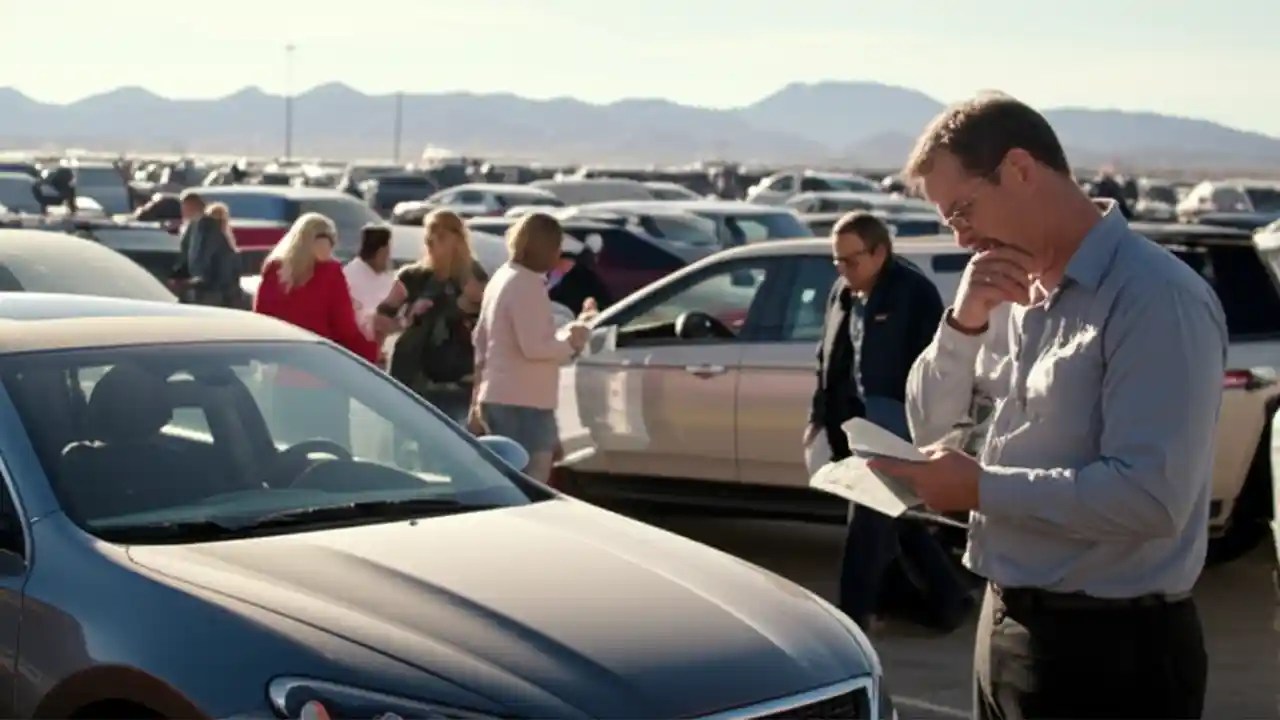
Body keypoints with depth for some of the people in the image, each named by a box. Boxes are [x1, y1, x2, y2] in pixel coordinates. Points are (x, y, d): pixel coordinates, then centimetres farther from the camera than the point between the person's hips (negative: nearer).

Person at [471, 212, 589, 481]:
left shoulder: (503, 278, 16)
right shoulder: (527, 285, -15)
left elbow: (481, 341, 20)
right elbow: (534, 347, -22)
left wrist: (477, 400, 24)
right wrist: (571, 342, -5)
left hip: (498, 398, 10)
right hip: (523, 403, -10)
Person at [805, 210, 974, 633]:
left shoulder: (915, 293, -13)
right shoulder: (843, 293, 11)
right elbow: (829, 361, 18)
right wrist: (820, 418, 14)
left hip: (895, 429, -8)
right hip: (857, 425, 8)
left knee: (871, 522, -6)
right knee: (895, 518, 15)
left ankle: (853, 614, 0)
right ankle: (946, 597, 29)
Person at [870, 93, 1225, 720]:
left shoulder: (1155, 297, -19)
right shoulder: (1028, 297, 9)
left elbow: (1150, 496, -27)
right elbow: (931, 425, 11)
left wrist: (982, 489, -20)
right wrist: (965, 322, -6)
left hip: (1109, 651, -8)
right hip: (1010, 625, 8)